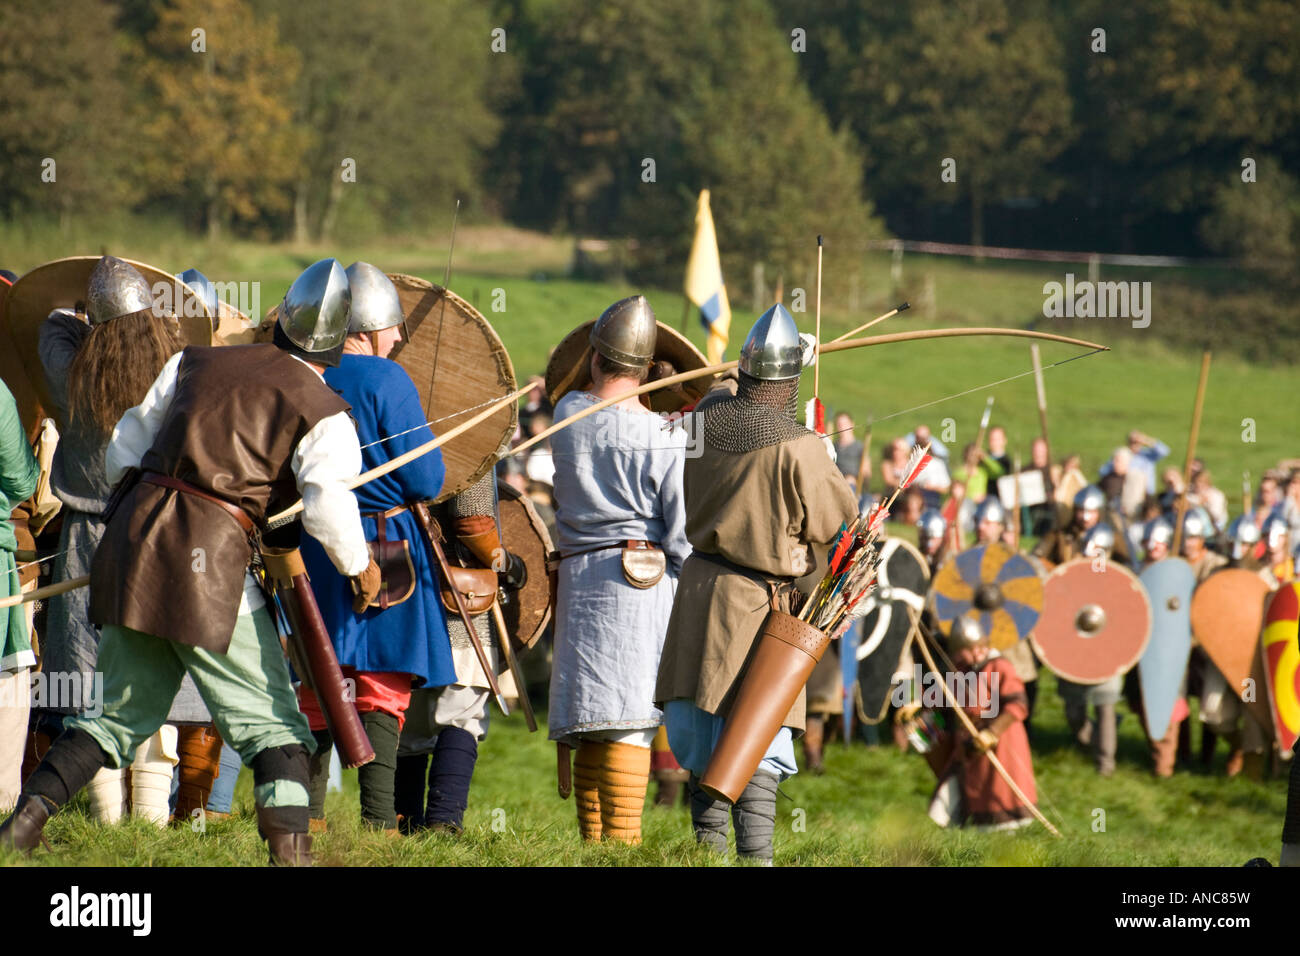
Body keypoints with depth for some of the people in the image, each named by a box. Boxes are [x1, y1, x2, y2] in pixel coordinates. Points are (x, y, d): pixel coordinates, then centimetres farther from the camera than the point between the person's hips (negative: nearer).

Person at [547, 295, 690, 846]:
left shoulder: (568, 413, 4)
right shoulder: (664, 439, -10)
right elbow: (683, 533, -8)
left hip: (578, 578, 5)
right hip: (643, 582, -5)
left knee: (591, 727, 10)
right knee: (628, 723, -8)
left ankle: (592, 842, 13)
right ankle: (621, 845, -12)